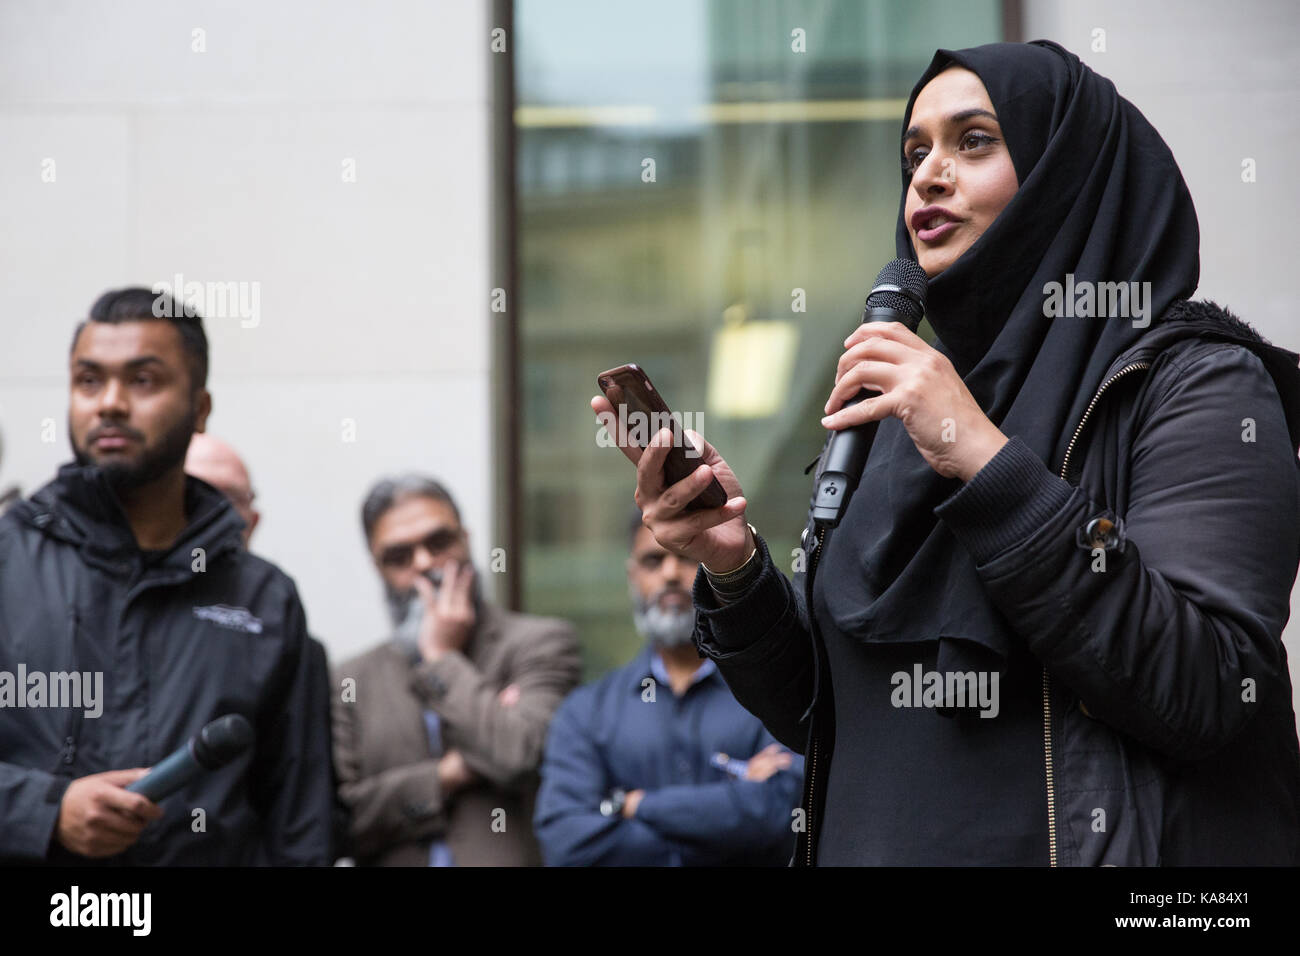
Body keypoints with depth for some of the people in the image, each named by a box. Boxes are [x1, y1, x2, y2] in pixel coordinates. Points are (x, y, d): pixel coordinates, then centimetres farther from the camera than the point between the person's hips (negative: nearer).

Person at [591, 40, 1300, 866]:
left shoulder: (1194, 382, -9)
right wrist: (735, 569, -9)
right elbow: (826, 720, 9)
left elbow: (1211, 698, -22)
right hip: (875, 846, 6)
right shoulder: (900, 404, 9)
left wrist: (990, 467, -25)